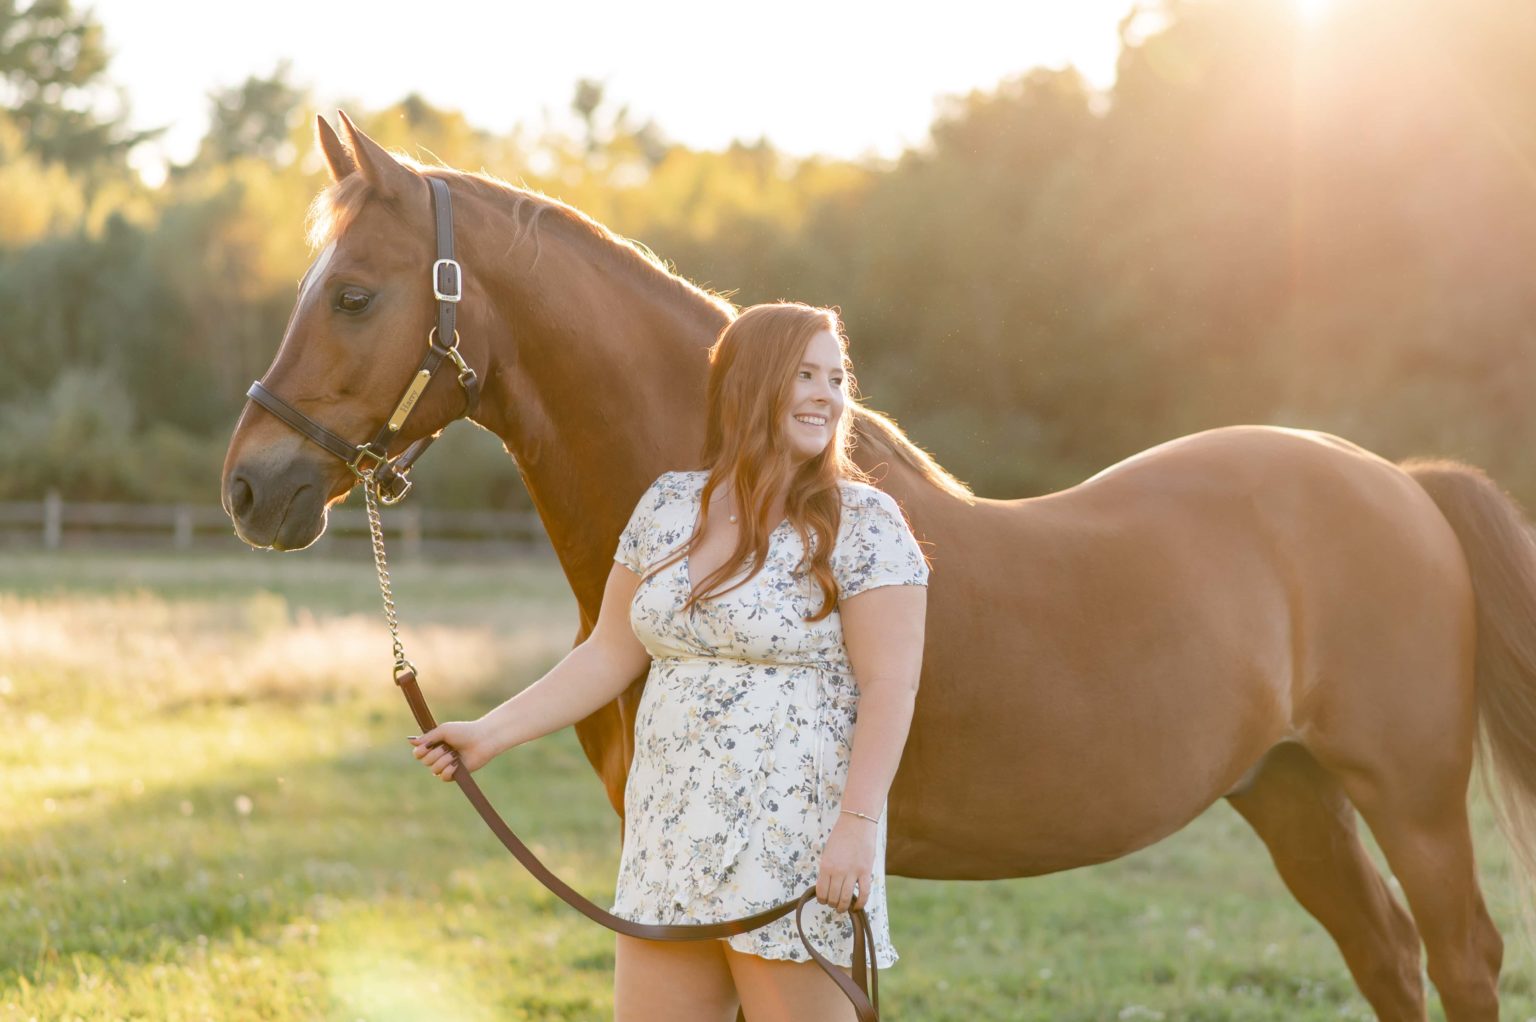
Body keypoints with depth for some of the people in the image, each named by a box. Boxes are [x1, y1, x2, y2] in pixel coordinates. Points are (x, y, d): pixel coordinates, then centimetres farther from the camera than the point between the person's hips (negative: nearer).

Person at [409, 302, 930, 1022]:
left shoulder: (862, 522, -7)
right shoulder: (668, 506, 9)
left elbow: (888, 687, -12)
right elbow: (609, 656, 13)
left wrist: (857, 825, -21)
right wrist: (491, 734, 8)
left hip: (799, 851, -5)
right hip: (671, 846, 6)